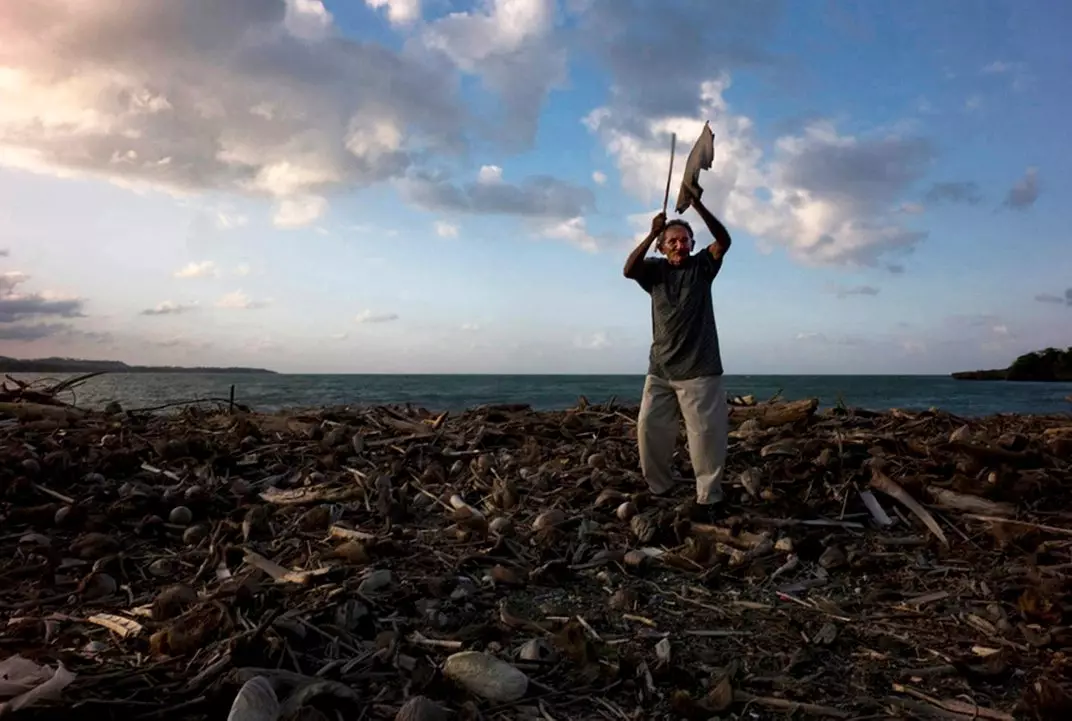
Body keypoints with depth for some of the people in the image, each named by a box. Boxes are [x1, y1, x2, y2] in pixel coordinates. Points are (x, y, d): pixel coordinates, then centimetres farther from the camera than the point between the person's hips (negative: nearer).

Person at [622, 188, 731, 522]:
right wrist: (652, 233, -22)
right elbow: (628, 270, -12)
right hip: (660, 369, 3)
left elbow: (723, 240, -11)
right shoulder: (655, 270, 8)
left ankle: (708, 498, 4)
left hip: (700, 369, -2)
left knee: (705, 433, -4)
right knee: (649, 428, 2)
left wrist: (698, 206, -22)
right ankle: (659, 489, 17)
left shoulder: (702, 266, 5)